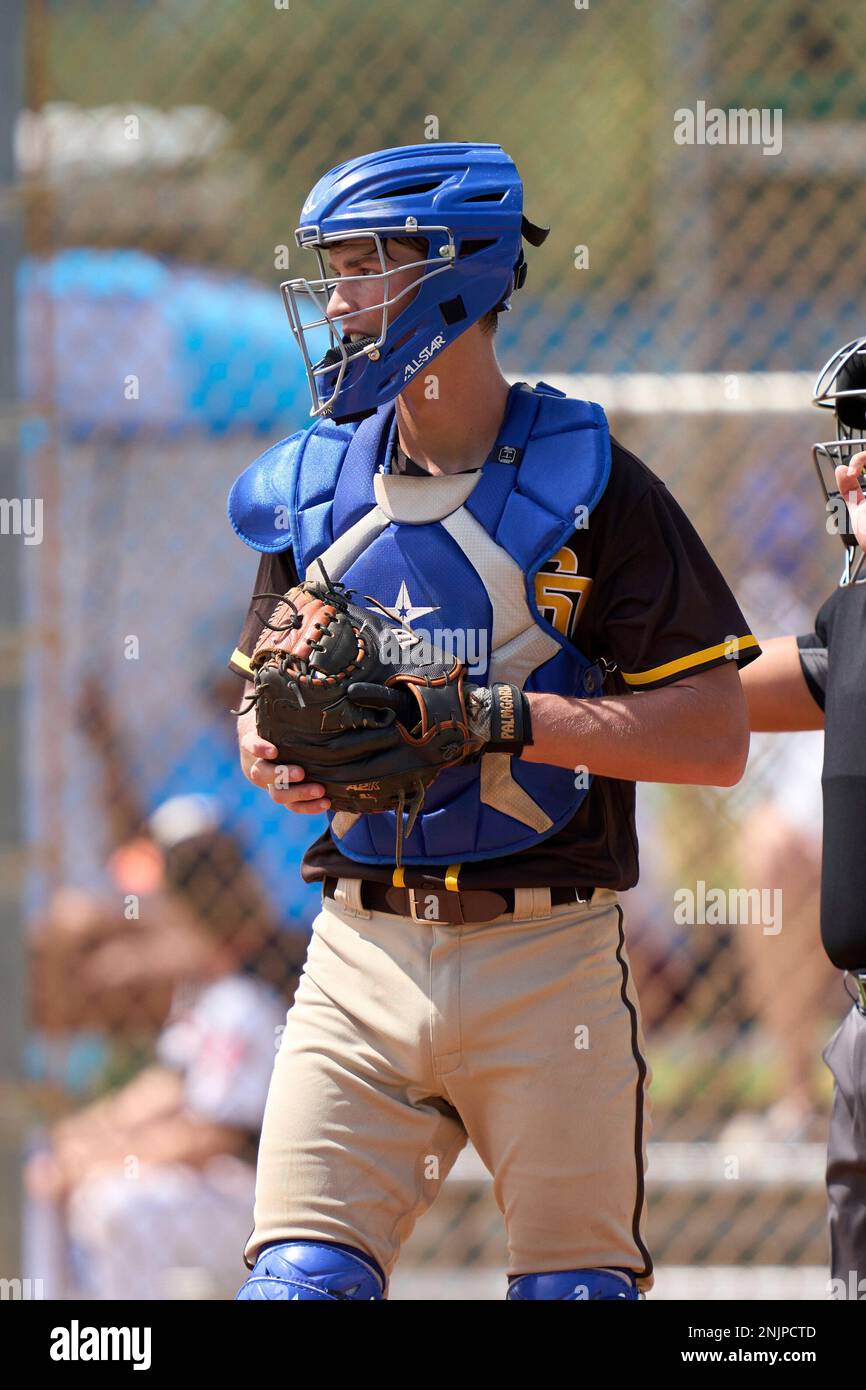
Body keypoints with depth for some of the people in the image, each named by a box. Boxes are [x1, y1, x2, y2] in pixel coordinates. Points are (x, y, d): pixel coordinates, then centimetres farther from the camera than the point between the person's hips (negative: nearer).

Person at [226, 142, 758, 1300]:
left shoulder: (587, 485, -5)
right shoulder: (313, 488, 10)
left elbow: (716, 739, -8)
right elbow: (265, 702, 20)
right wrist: (281, 753, -4)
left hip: (546, 956, -4)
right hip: (363, 954, 4)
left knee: (577, 1287, -2)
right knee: (300, 1282, -7)